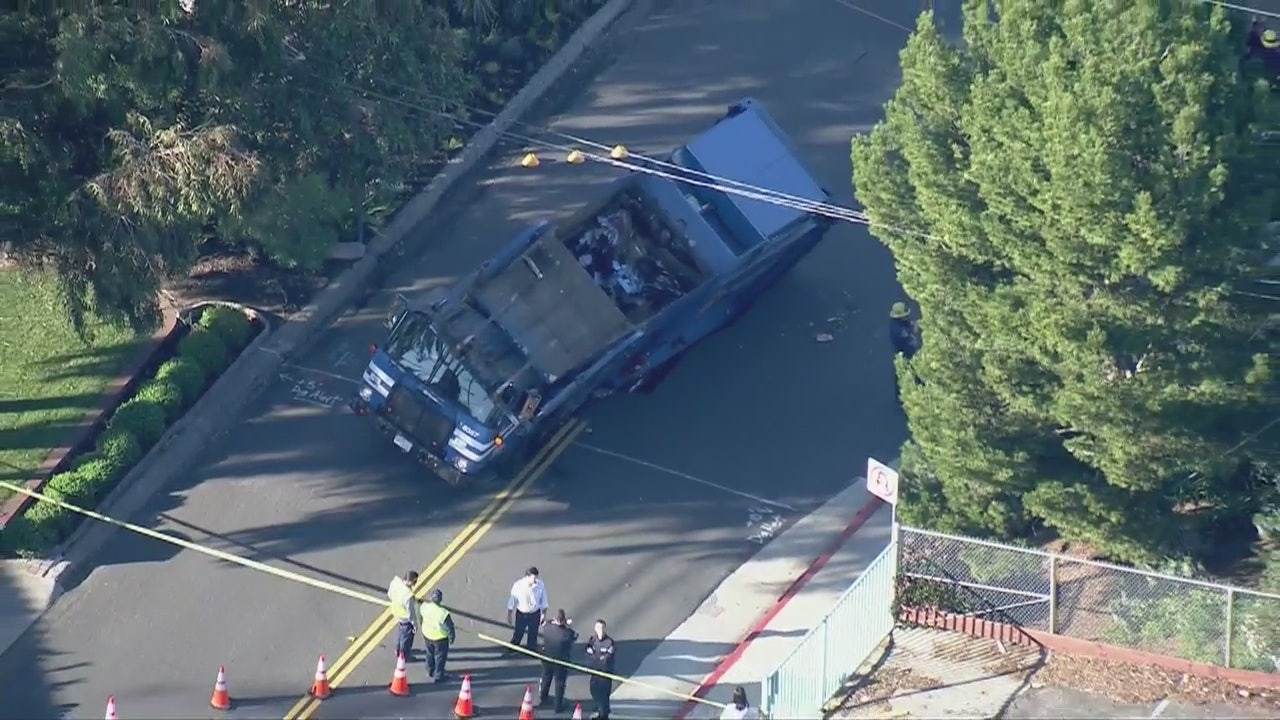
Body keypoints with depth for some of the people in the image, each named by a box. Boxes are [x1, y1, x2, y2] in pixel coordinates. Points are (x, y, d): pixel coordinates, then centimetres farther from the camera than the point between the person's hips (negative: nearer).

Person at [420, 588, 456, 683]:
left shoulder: (424, 607, -24)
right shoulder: (443, 614, -39)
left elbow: (420, 614, 1)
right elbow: (449, 628, -25)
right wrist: (452, 638, -5)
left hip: (427, 634, 5)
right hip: (440, 638, -5)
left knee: (430, 653, 31)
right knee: (440, 657, 20)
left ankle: (430, 671, 52)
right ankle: (438, 676, 36)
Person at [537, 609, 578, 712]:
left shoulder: (546, 627, -21)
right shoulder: (568, 633, -30)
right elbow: (575, 637, -9)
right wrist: (567, 626, -7)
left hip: (547, 660, 4)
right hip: (561, 662, -4)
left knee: (546, 680, 27)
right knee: (559, 683, 15)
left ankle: (543, 700, 46)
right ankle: (558, 706, 27)